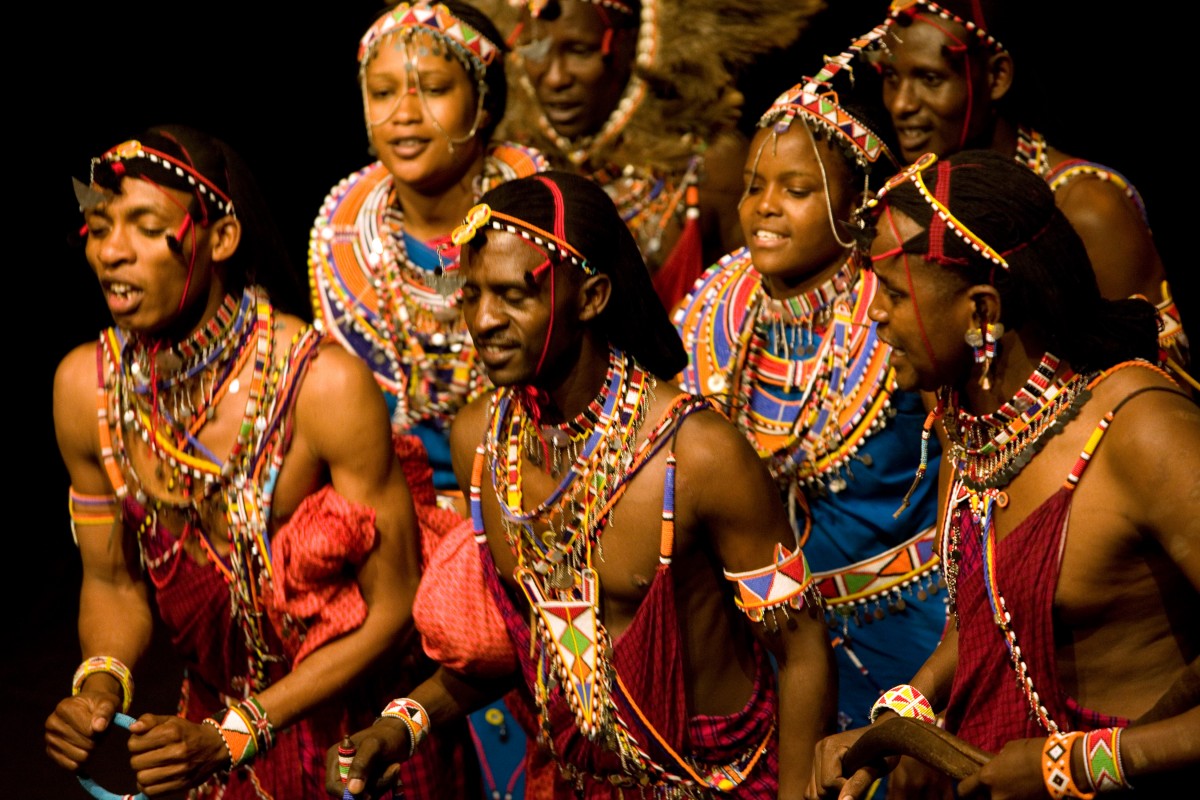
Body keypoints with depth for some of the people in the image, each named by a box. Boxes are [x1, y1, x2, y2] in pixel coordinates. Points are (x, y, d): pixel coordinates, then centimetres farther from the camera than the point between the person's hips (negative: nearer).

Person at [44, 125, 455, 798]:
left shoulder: (324, 385, -25)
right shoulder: (85, 388, -11)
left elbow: (393, 604, -18)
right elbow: (113, 582, 2)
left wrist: (233, 735, -22)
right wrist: (100, 688, -18)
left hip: (361, 735, -4)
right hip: (211, 724, 4)